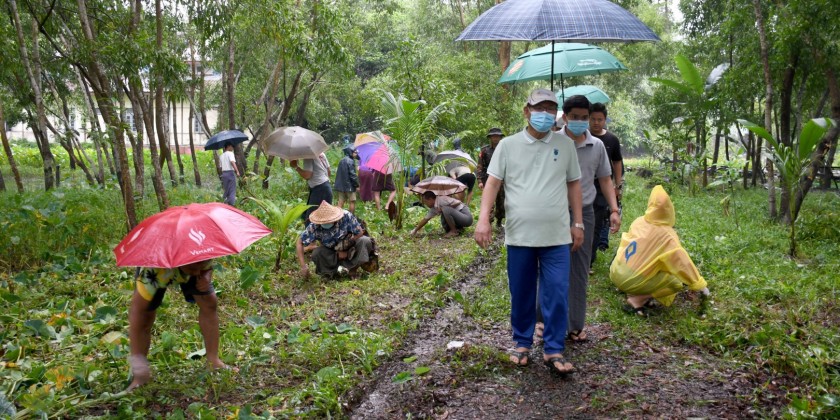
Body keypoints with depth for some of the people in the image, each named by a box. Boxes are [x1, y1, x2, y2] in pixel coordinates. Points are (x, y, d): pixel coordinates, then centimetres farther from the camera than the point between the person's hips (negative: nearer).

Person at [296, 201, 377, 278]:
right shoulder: (314, 227, -26)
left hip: (349, 248, -1)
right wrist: (303, 266, -26)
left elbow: (360, 232, -17)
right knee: (316, 253, -29)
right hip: (331, 252, 1)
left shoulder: (346, 216, -29)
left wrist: (347, 251, -17)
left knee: (365, 241, -29)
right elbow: (299, 243, -18)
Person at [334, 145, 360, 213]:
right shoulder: (350, 161, -14)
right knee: (352, 201, 3)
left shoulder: (341, 161, 12)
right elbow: (352, 175, -17)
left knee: (341, 202, 7)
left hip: (341, 185, 8)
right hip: (349, 185, -8)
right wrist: (357, 184, -9)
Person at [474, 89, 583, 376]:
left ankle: (554, 351, 12)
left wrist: (578, 224, 9)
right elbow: (492, 183, -1)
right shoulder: (508, 145, 2)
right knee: (521, 295, 11)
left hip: (557, 236, 1)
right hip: (519, 236, 0)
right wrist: (484, 220, -12)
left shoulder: (565, 145, 7)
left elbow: (574, 185, 12)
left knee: (557, 295, 0)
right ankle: (522, 343, 27)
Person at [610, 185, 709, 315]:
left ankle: (634, 293, 13)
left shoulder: (638, 222, 1)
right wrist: (700, 284, 2)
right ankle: (637, 300, -5)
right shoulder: (666, 234, -14)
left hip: (616, 273, 6)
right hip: (632, 280, -6)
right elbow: (682, 261, -10)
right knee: (675, 282, 7)